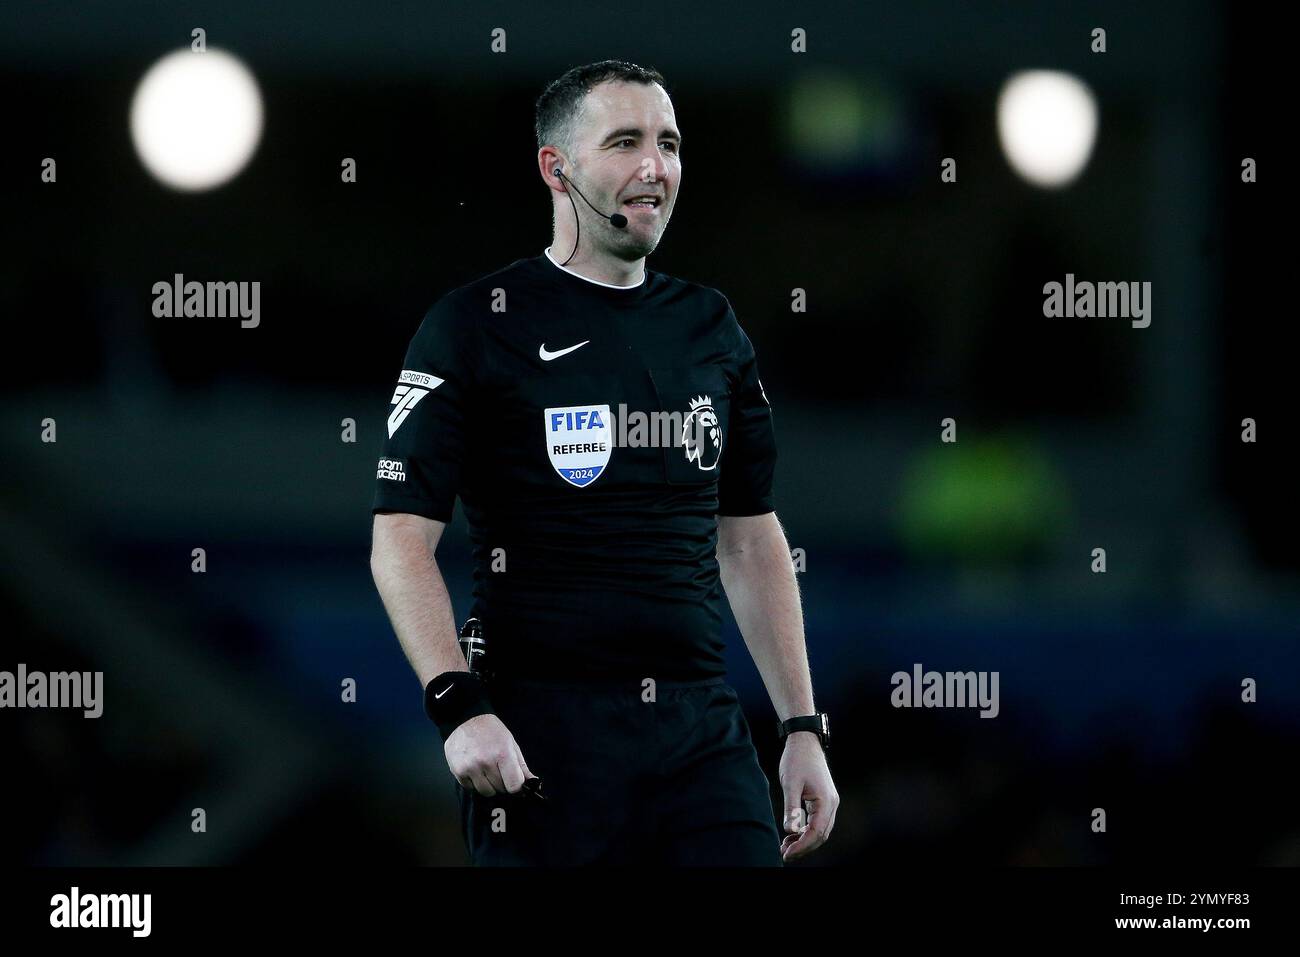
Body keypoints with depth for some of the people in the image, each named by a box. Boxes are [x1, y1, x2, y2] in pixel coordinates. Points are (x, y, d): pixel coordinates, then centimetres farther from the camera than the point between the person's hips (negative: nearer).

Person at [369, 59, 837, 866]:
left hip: (703, 730, 4)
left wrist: (804, 727, 12)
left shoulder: (712, 328, 15)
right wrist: (459, 708, -19)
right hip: (545, 732, -4)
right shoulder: (478, 323, -1)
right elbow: (402, 539, -6)